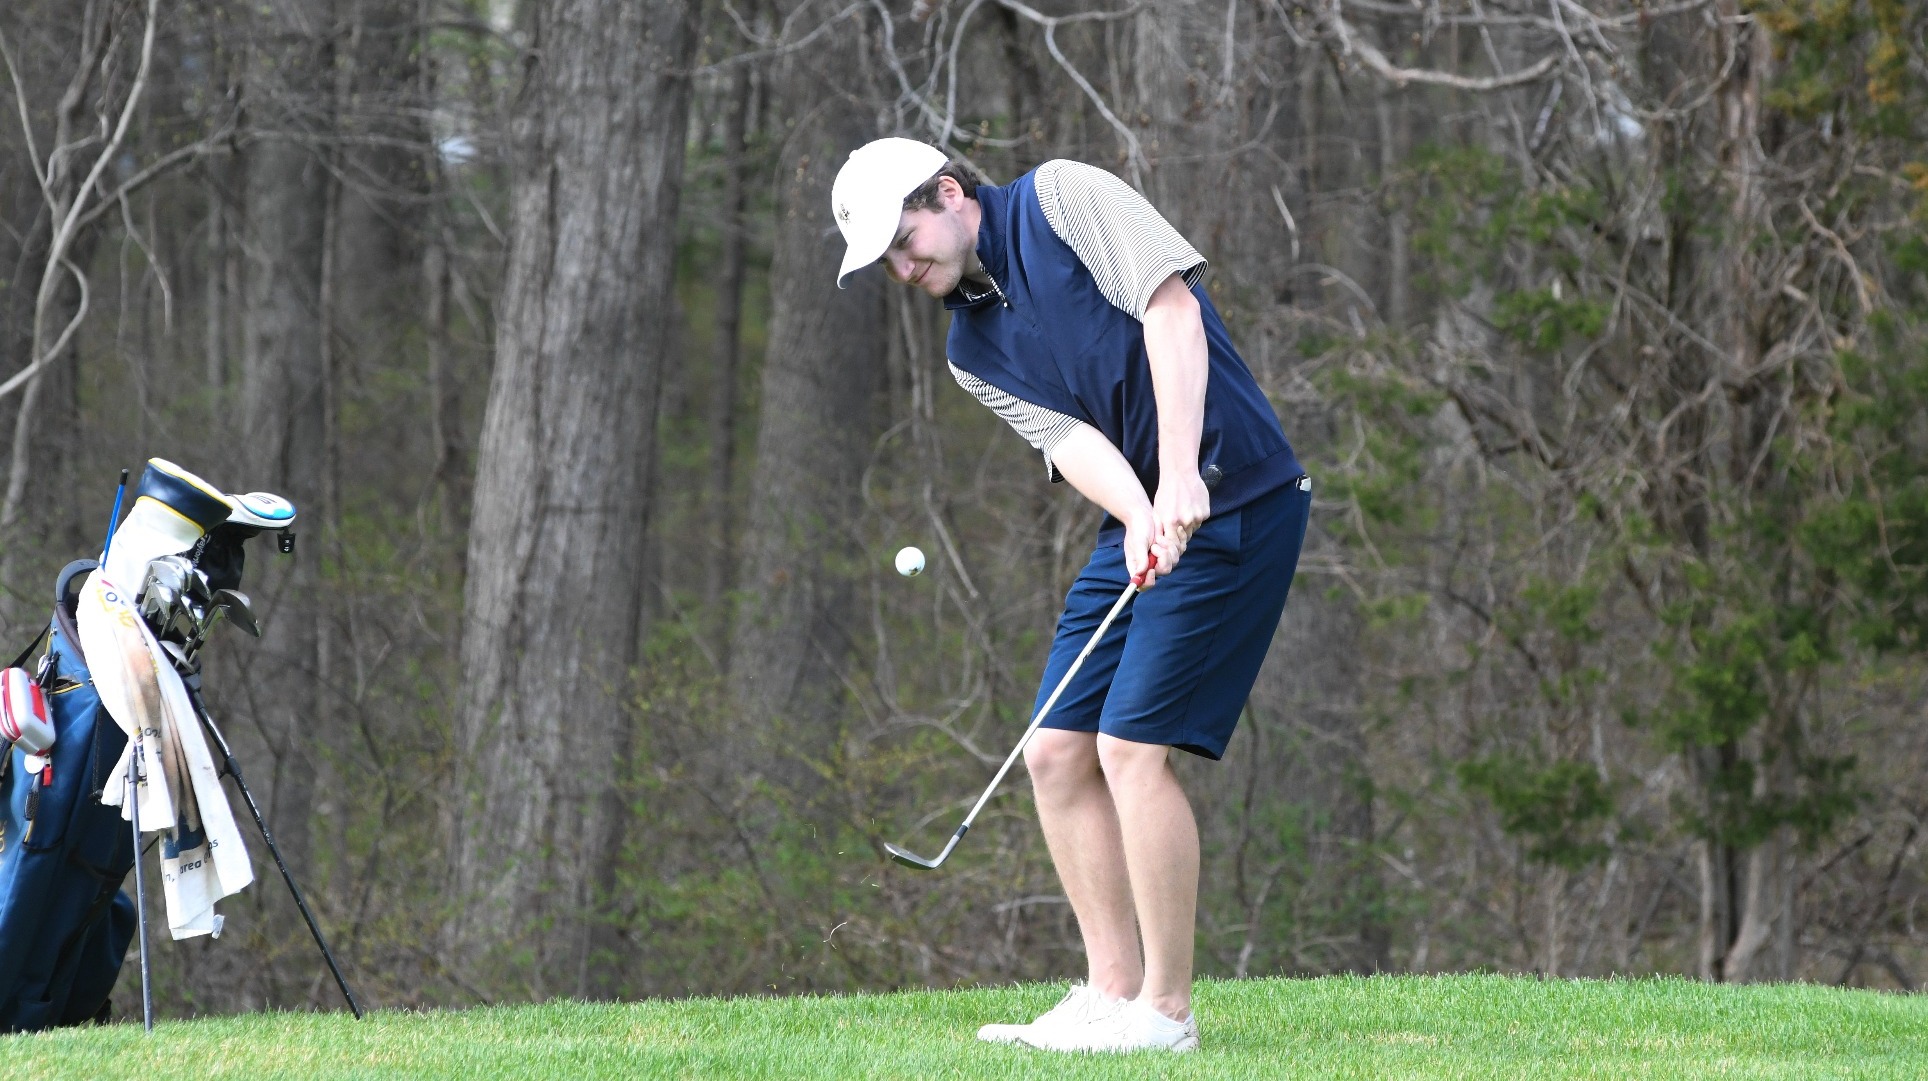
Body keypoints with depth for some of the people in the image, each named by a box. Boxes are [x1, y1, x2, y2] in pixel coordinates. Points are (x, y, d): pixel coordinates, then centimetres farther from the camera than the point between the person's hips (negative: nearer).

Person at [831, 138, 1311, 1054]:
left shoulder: (1064, 199, -6)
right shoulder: (972, 352, 13)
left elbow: (1171, 307, -19)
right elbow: (1069, 437, -4)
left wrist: (1180, 477, -29)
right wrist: (1137, 514, -26)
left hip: (1230, 504, -8)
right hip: (1138, 523, 8)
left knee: (1133, 747, -13)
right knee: (1059, 751, 3)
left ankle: (1166, 1011, -6)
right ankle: (1114, 991, 9)